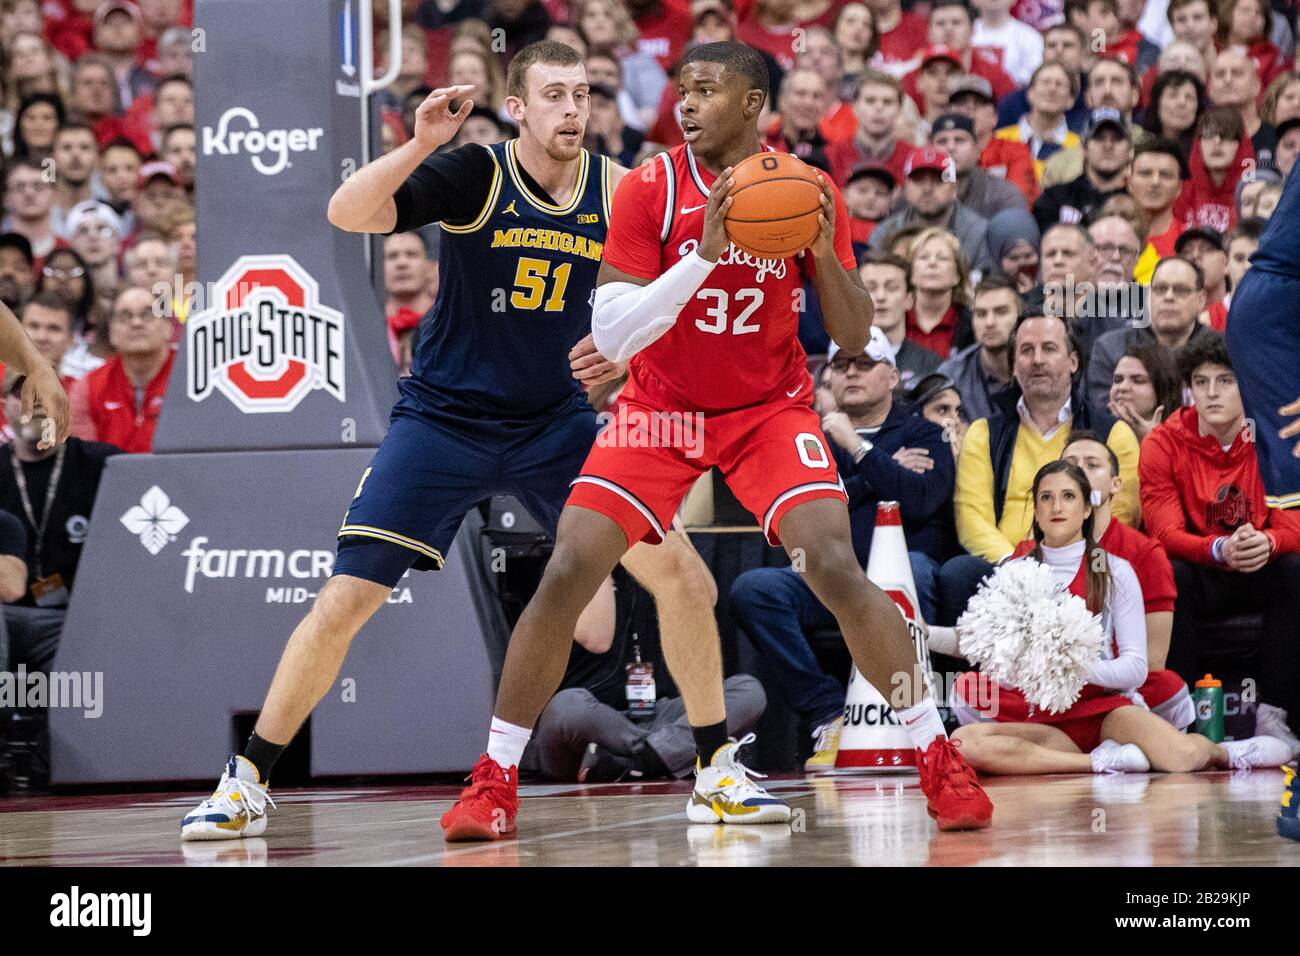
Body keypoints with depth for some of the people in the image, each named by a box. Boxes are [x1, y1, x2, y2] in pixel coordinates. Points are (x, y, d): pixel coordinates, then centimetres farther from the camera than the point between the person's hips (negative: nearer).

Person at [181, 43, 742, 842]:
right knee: (345, 601, -10)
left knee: (681, 574, -6)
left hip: (556, 421, 3)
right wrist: (420, 145, -41)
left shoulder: (616, 190, -4)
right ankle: (248, 782, 4)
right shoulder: (475, 175, -15)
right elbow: (347, 213, -27)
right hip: (444, 418, -3)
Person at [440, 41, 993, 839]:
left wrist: (825, 254, -25)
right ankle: (496, 780, 1)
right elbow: (611, 336, -21)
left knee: (835, 567, -20)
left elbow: (855, 337, -6)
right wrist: (705, 253, -31)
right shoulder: (651, 191, -14)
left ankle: (939, 758, -7)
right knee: (565, 575, -12)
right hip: (660, 406, 0)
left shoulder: (807, 193, -10)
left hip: (769, 407, 0)